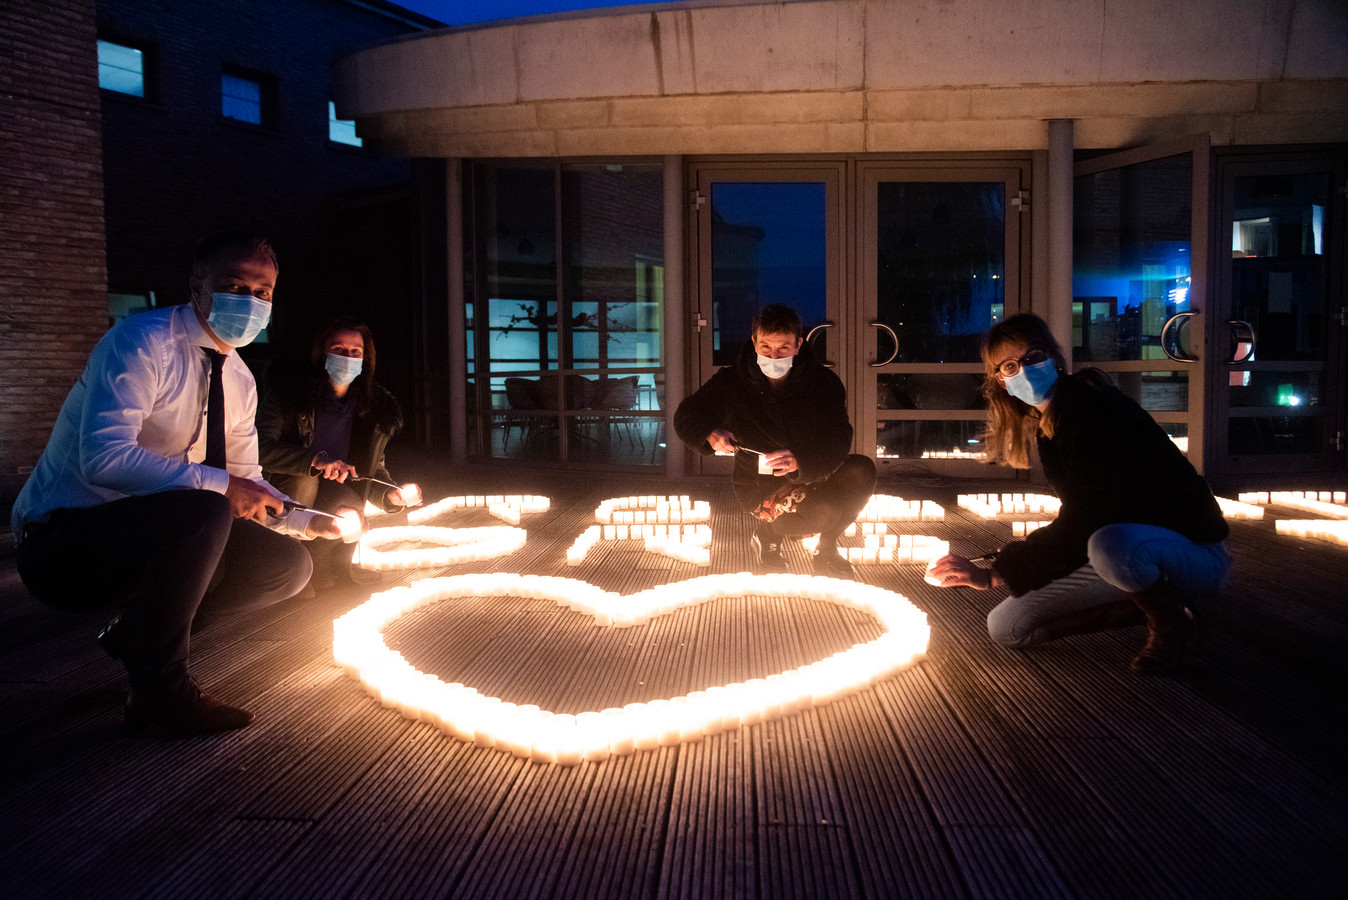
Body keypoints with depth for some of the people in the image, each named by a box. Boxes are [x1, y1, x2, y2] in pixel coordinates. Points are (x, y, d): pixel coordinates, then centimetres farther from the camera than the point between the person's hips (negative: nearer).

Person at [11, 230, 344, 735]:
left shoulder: (238, 382, 6)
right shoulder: (143, 343, -18)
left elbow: (246, 485, 12)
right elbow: (104, 457, -31)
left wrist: (311, 521, -4)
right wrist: (218, 484, -31)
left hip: (143, 534, 8)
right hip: (60, 539, -8)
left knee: (288, 565, -3)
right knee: (202, 511, -36)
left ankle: (140, 631, 12)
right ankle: (160, 693, -17)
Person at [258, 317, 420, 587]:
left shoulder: (376, 407, 2)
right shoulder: (288, 389, -9)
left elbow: (374, 469, 8)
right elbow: (262, 447, -19)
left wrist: (391, 494, -15)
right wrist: (317, 460, -34)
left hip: (337, 490, 2)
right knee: (305, 477, -34)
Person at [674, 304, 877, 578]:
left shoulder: (825, 383, -11)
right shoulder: (731, 383, -11)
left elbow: (837, 444, -18)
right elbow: (685, 417, -1)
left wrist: (800, 462, -38)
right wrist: (711, 434, -24)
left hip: (811, 476, 3)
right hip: (759, 486, -3)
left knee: (862, 469, -25)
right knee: (824, 513, -31)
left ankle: (826, 548, 1)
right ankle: (766, 532, 5)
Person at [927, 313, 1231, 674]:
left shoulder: (1095, 408, -21)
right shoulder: (1048, 424, 6)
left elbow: (1084, 519, -29)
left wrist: (993, 574, -28)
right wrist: (1025, 554, 1)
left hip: (1193, 553, -8)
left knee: (1110, 544, -44)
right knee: (1005, 627, -1)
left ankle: (1172, 623, -9)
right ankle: (1149, 604, 7)